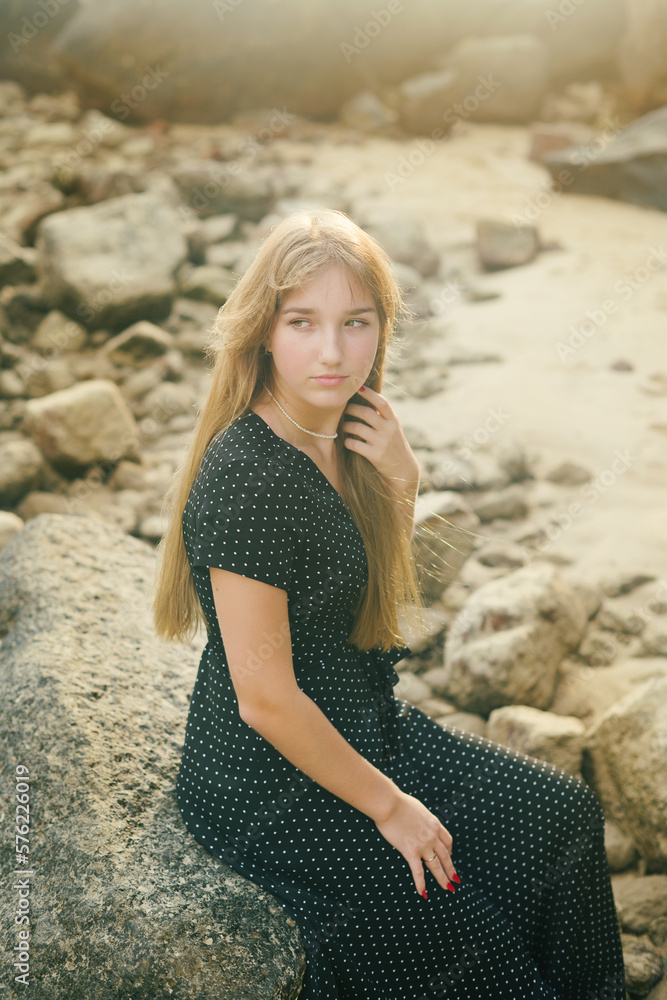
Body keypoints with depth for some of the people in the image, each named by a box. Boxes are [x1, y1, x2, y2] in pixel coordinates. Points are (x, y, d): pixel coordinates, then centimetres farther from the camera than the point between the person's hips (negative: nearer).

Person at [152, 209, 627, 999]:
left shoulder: (342, 432, -3)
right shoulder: (247, 478, -29)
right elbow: (266, 698, -25)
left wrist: (400, 483, -10)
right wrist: (388, 806, -12)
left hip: (360, 726, 8)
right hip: (268, 786, -8)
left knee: (563, 815, 11)